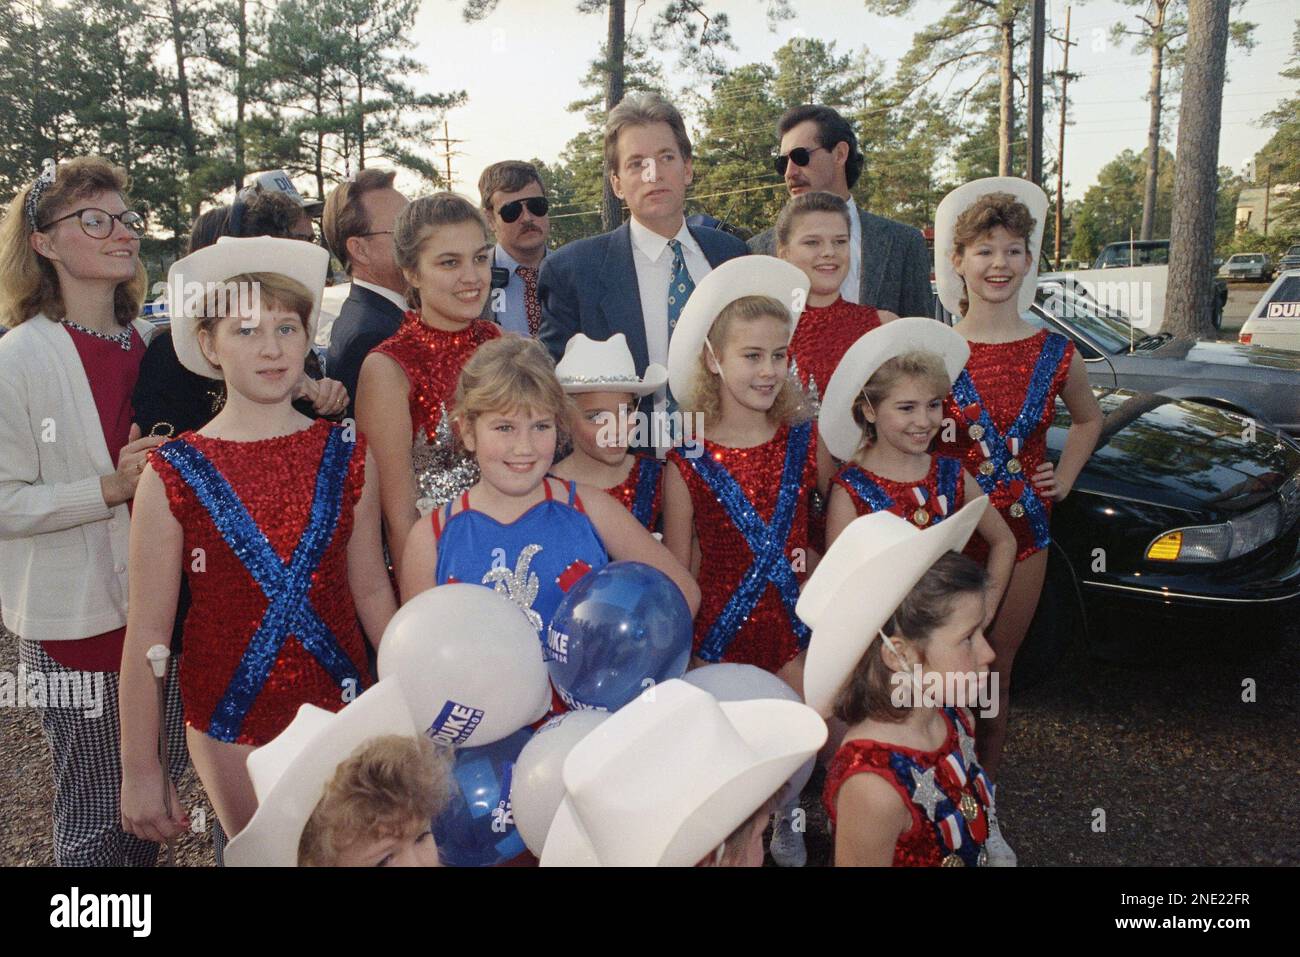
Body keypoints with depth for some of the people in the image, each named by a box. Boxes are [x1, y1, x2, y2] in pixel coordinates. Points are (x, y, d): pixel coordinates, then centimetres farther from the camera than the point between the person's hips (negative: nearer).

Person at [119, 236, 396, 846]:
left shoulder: (348, 456, -4)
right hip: (231, 726, -2)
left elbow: (372, 589, 4)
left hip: (342, 709, 2)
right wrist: (138, 772, -4)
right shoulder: (173, 475, -10)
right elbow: (147, 633, -6)